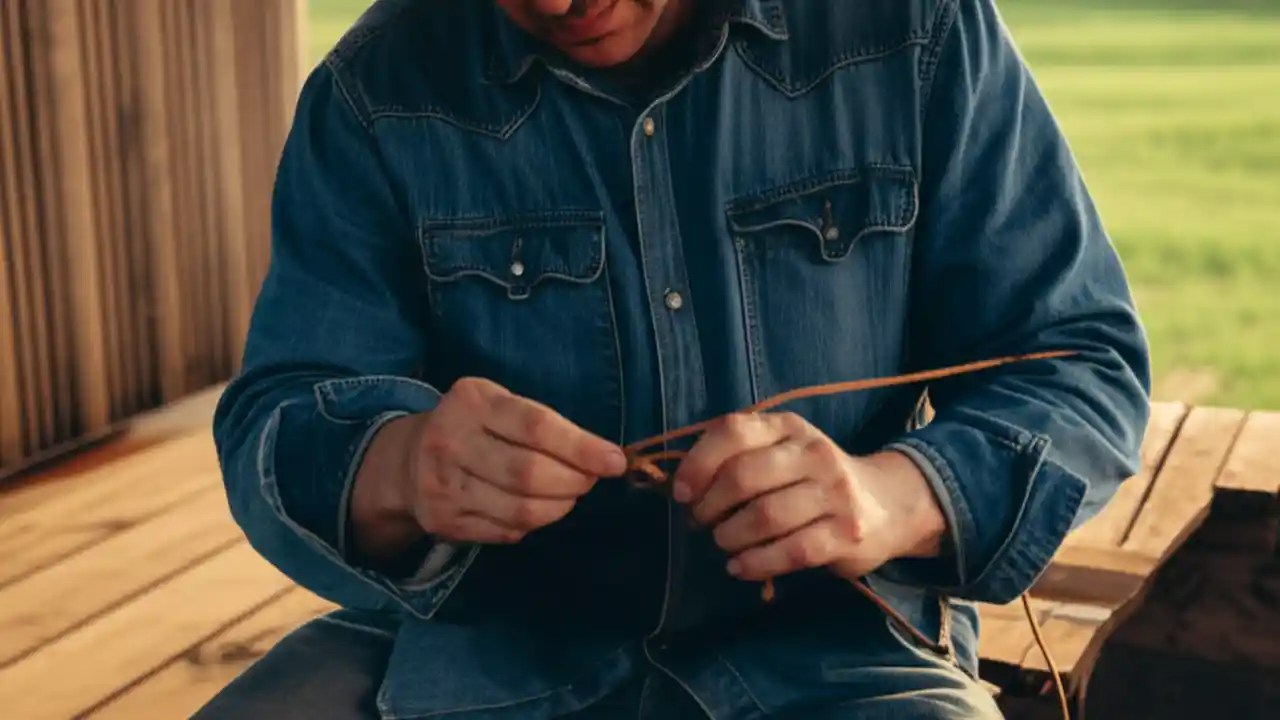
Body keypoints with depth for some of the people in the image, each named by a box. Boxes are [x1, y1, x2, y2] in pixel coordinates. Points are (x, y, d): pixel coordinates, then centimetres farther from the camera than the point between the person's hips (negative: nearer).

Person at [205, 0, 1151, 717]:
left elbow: (1089, 362, -3)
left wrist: (896, 498, -24)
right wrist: (396, 471, -27)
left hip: (824, 644, -1)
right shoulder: (382, 91, -1)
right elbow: (276, 428, -2)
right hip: (488, 637, 2)